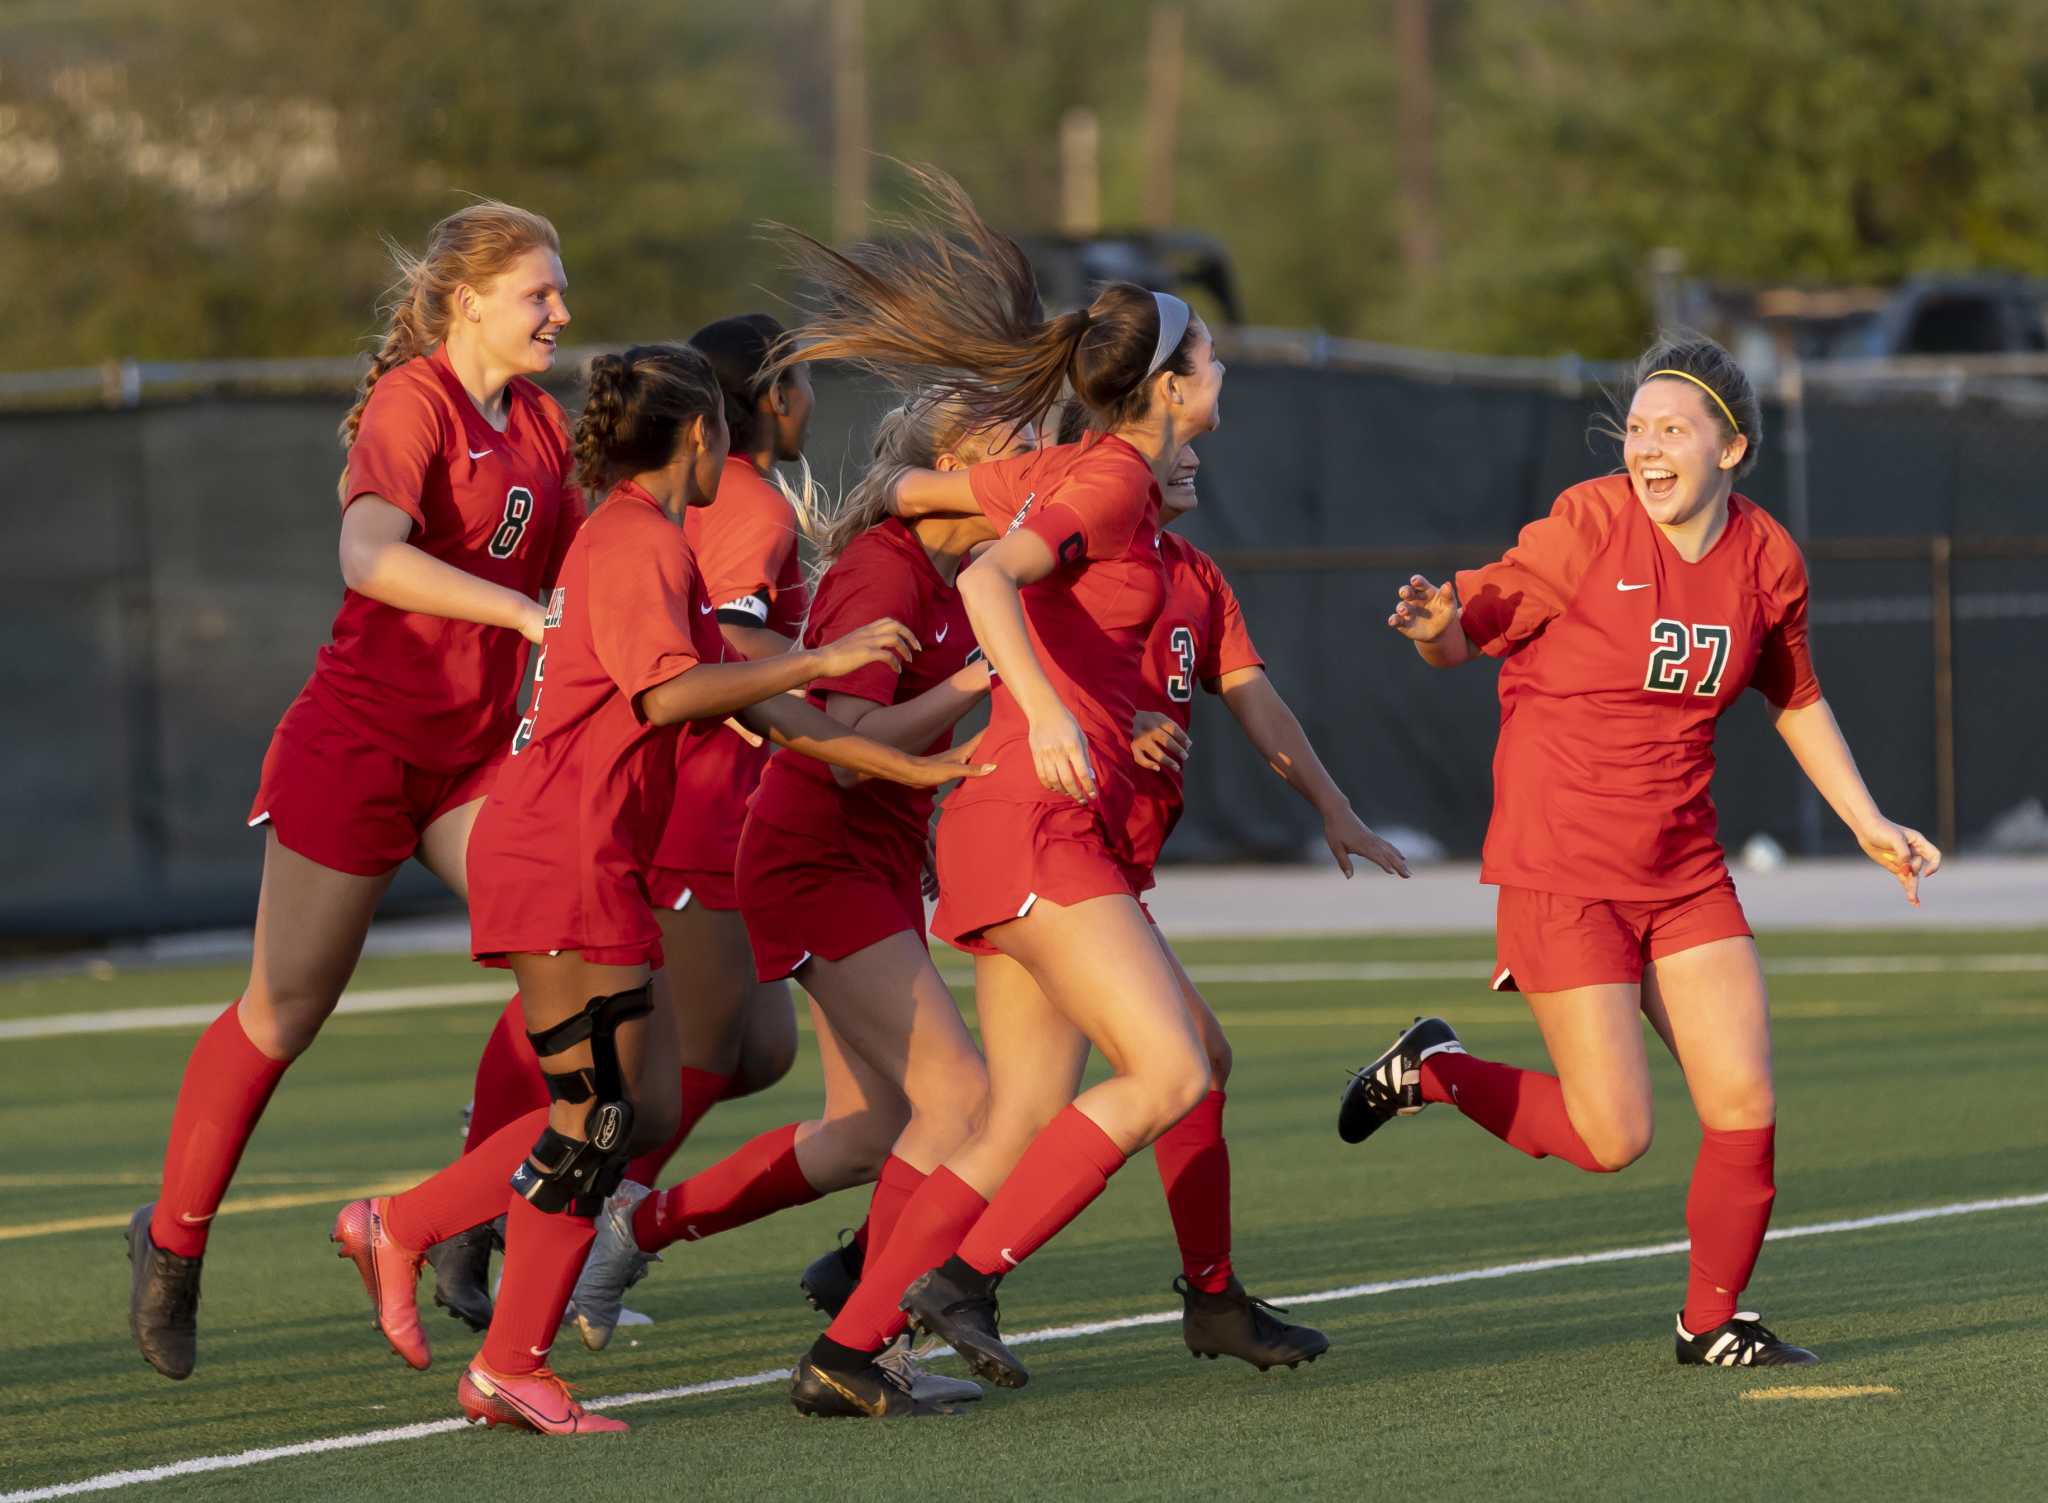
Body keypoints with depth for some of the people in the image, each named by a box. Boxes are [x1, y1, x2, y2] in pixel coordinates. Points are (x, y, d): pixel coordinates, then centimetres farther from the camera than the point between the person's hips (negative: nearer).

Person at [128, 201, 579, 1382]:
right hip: (361, 737, -6)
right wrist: (527, 613, -37)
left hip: (477, 749, 6)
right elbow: (371, 556, -32)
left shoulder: (542, 428, 9)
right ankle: (175, 1235, 23)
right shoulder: (410, 402, -15)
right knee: (286, 1011, 4)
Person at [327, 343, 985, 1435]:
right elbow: (668, 691, -25)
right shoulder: (639, 542, -10)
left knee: (646, 1112, 9)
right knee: (597, 1116, -8)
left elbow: (751, 708, 23)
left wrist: (908, 768, 20)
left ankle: (400, 1227, 14)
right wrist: (820, 661, -20)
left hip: (594, 868, 10)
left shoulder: (647, 544, 22)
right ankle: (511, 1369, -3)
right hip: (564, 864, -10)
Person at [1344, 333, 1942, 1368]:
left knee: (1747, 1109, -2)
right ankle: (1434, 1071, 17)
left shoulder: (1767, 559, 3)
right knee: (1610, 1139, -8)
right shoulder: (1589, 527, -13)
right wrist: (1436, 624, -31)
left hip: (1683, 873, 5)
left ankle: (1713, 1320, 18)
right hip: (1561, 869, -5)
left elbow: (1794, 699, 20)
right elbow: (1467, 637, -8)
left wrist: (1868, 824, 18)